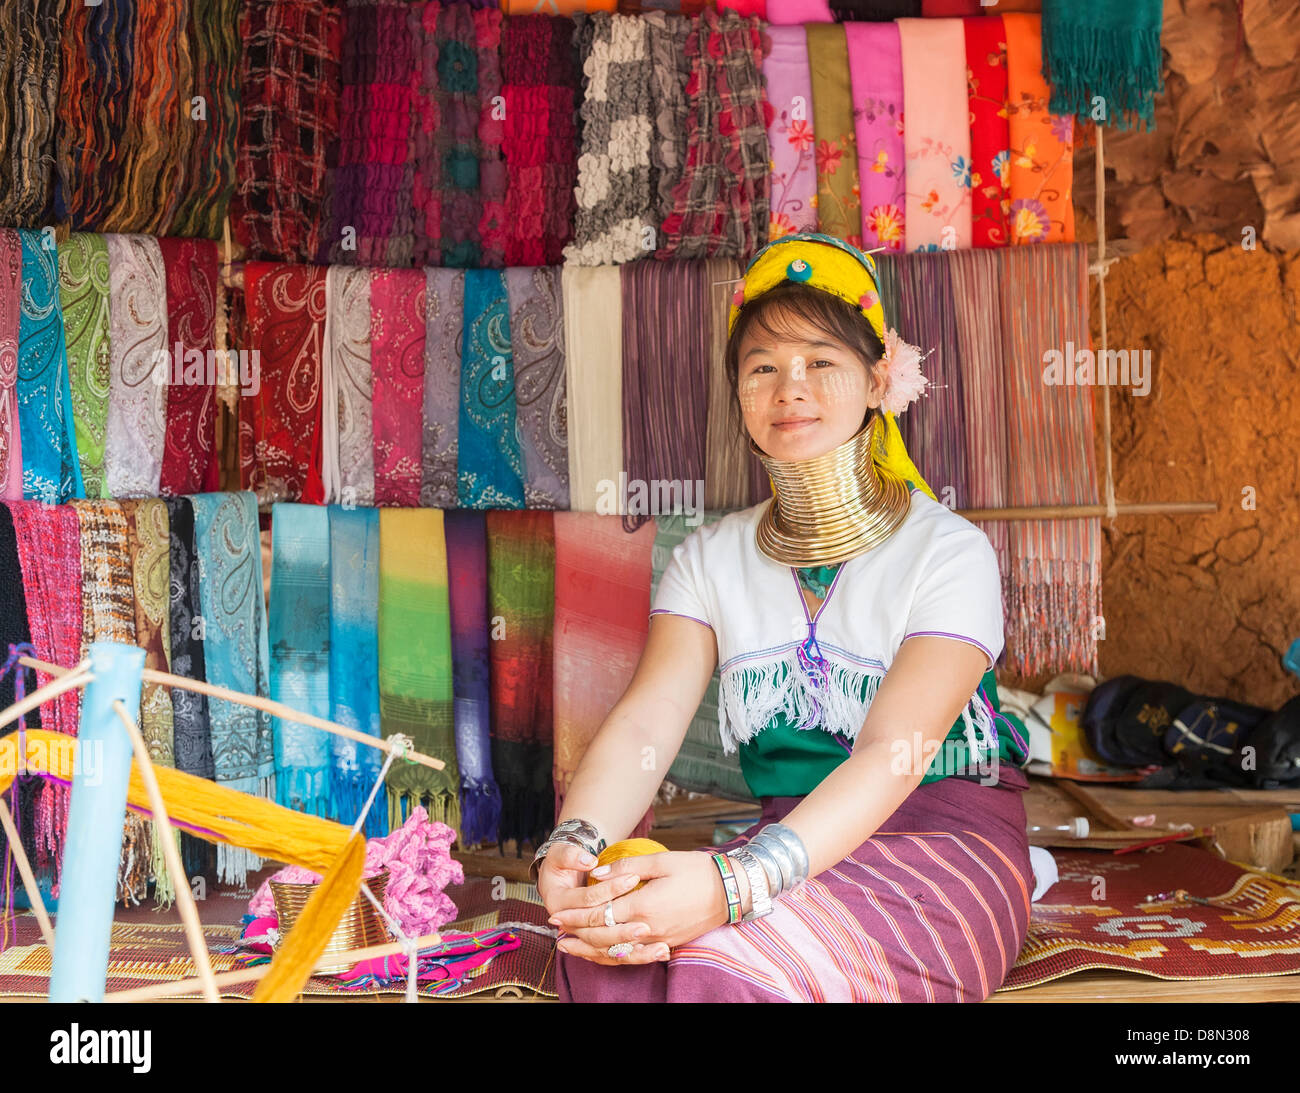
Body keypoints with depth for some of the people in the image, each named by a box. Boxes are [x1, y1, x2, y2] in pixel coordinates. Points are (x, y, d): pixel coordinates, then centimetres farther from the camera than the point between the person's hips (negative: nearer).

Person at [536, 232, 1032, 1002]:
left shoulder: (949, 551, -7)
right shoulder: (710, 559, 8)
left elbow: (893, 755, -22)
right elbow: (643, 724, -8)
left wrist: (737, 884, -40)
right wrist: (575, 842, -32)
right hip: (786, 840, 3)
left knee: (726, 963, -33)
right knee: (608, 955, -31)